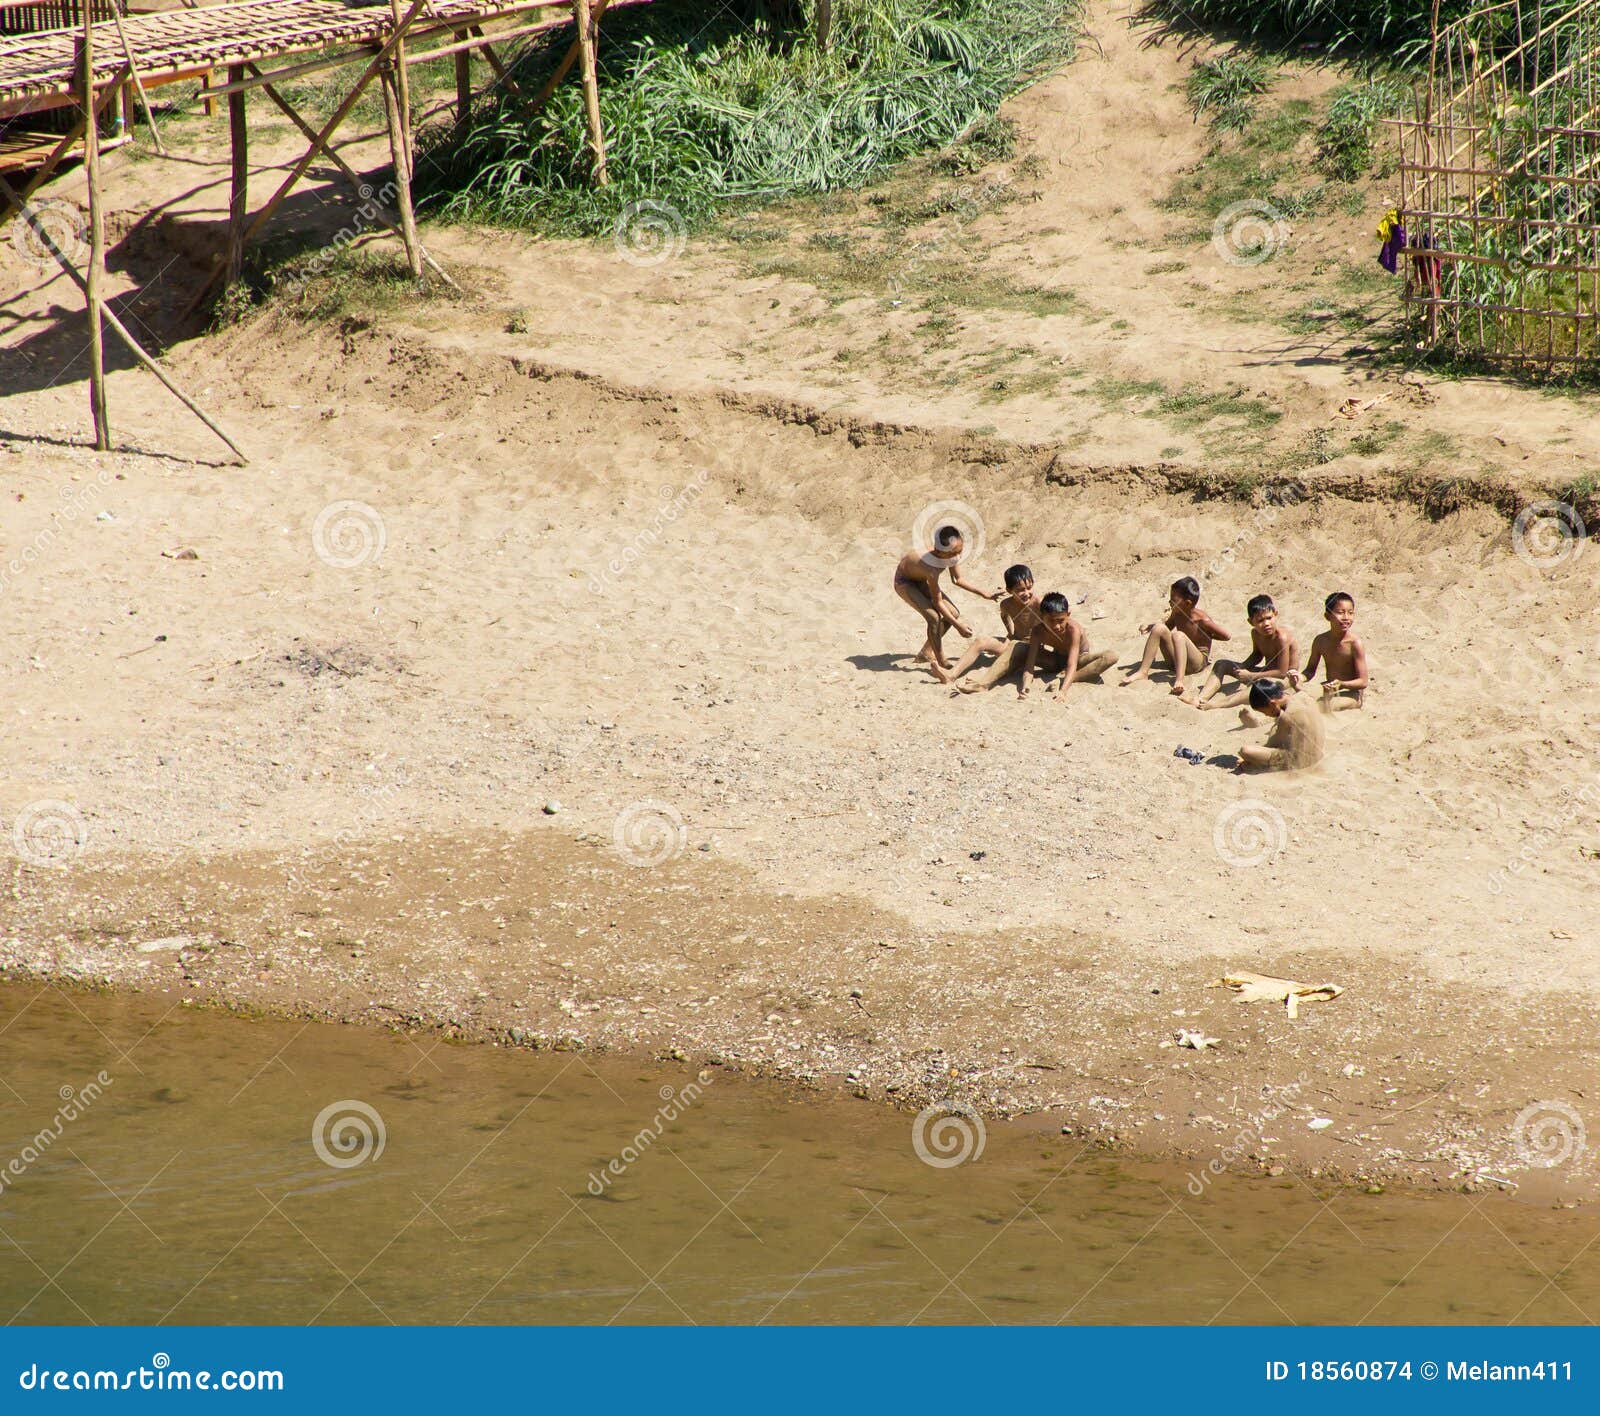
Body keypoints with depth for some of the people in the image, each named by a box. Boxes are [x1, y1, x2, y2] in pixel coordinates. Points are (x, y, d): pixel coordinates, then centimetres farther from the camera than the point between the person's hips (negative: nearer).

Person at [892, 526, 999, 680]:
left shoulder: (951, 554, -20)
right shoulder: (932, 568, -42)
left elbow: (958, 580, 0)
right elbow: (937, 602, -29)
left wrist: (985, 594, 1)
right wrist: (958, 626, -23)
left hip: (920, 579, 8)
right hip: (904, 582, -8)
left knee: (953, 613, 5)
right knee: (933, 617, -26)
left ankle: (925, 653, 22)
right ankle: (940, 663, -15)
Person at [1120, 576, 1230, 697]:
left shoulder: (1202, 619, -19)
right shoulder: (1177, 613, -2)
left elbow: (1227, 636, -12)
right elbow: (1167, 625, 21)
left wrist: (1206, 634, -8)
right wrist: (1149, 627, 3)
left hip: (1198, 661, -7)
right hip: (1176, 659, 7)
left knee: (1178, 635, -34)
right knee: (1159, 628, -13)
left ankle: (1179, 680, -51)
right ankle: (1143, 671, -16)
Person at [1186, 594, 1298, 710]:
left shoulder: (1282, 637, -26)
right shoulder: (1256, 633, -4)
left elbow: (1282, 672, -26)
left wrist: (1249, 676, -22)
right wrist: (1242, 668, -4)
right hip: (1266, 672, 9)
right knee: (1221, 665, 2)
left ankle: (1215, 704, -56)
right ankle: (1201, 699, -20)